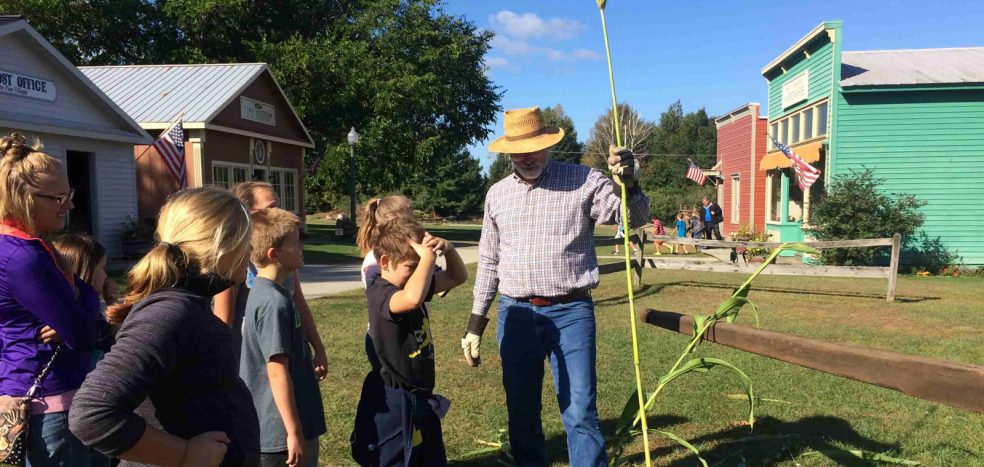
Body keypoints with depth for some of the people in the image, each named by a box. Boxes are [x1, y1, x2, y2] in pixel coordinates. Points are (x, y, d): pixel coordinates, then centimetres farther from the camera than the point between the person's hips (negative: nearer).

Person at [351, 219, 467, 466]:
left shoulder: (415, 283, 5)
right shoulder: (379, 292, -22)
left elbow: (458, 277, 12)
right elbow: (412, 298, -45)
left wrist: (448, 249, -7)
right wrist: (428, 256, -34)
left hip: (421, 395, 9)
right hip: (392, 401, -9)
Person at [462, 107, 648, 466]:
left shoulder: (584, 181, -2)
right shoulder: (497, 193, 9)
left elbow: (635, 218, -7)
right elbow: (488, 262, 14)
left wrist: (629, 184, -29)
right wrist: (475, 324, 12)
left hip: (571, 314, -3)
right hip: (515, 315, 4)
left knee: (580, 413, -1)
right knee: (521, 413, 14)